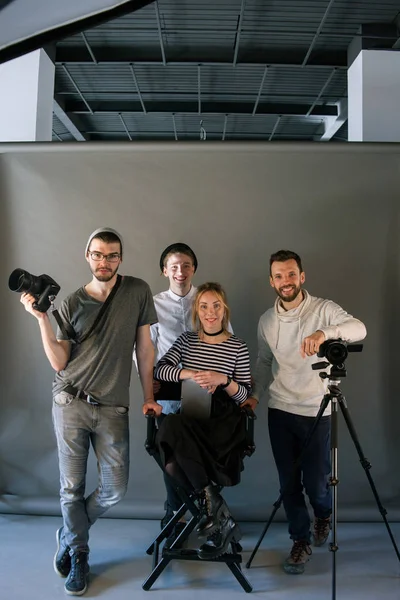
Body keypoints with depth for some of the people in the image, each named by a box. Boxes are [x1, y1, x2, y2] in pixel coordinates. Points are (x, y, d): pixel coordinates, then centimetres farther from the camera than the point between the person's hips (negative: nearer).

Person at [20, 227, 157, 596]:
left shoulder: (138, 291, 1)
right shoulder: (73, 304, 2)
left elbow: (144, 347, 5)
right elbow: (59, 362, -3)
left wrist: (149, 397, 3)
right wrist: (42, 319, -13)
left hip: (113, 407, 1)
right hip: (71, 403, 0)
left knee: (115, 489, 4)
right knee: (72, 486, 5)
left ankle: (69, 536, 31)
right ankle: (78, 554, 29)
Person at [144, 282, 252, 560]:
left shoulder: (238, 348, 2)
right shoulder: (186, 339, 10)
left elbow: (245, 395, 1)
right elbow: (160, 369, 0)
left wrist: (223, 380, -18)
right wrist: (189, 374, -18)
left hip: (223, 423, -3)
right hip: (188, 421, 3)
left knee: (176, 462, -31)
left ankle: (211, 505, -12)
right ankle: (221, 519, -18)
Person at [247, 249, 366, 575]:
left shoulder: (323, 309, -9)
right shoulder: (267, 320, 5)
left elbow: (359, 328, -27)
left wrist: (324, 332, -45)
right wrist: (254, 395, 3)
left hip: (317, 412, -3)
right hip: (280, 411, 3)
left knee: (316, 482, 4)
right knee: (289, 483, 7)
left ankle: (323, 514, 39)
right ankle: (301, 540, 27)